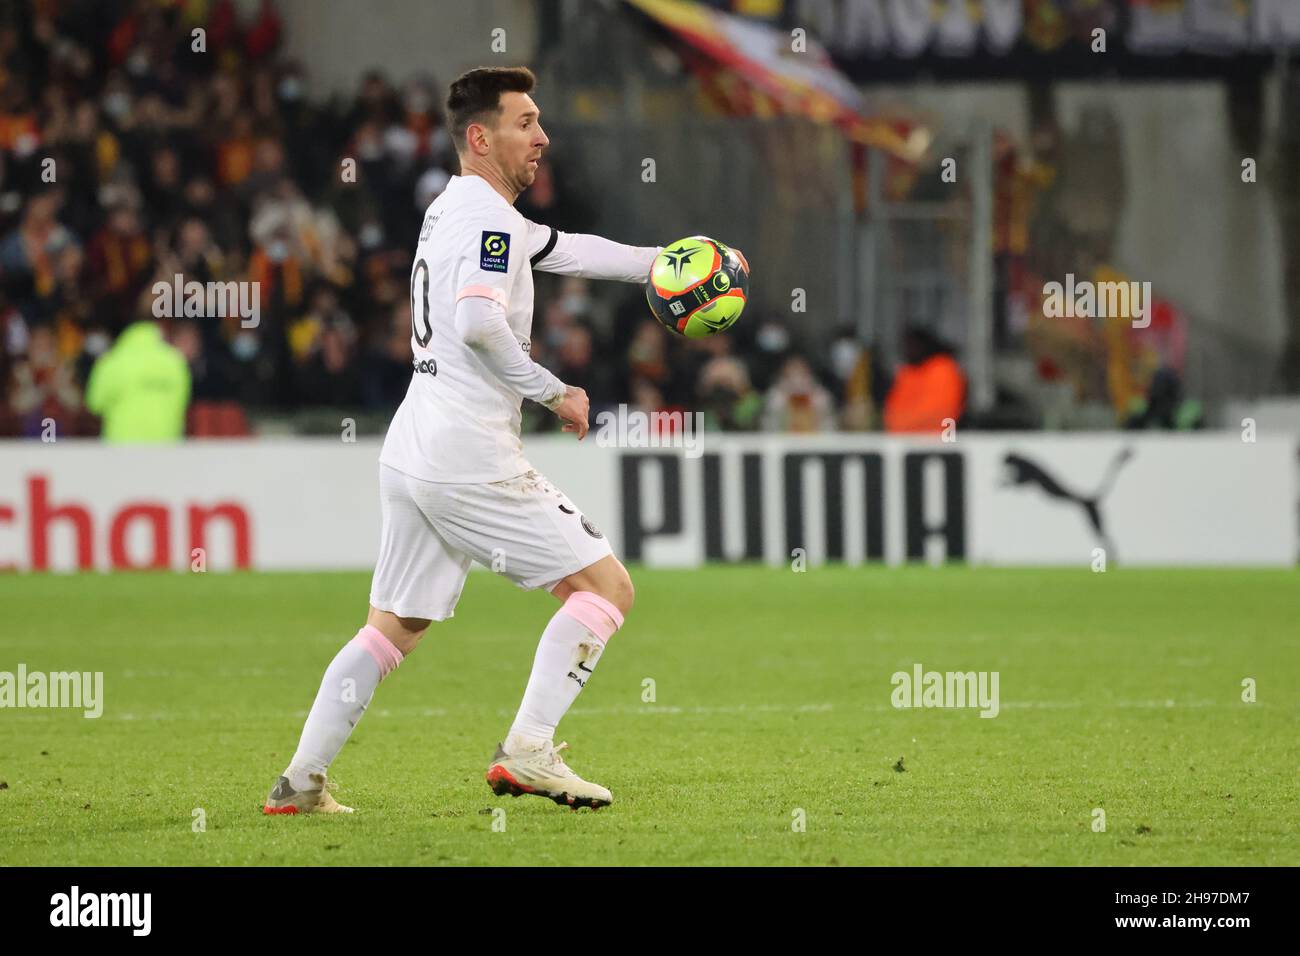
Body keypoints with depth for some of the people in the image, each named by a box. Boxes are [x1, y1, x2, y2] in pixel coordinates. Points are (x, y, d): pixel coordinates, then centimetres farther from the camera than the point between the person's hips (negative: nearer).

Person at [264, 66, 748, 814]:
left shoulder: (458, 210, 20)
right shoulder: (488, 217, -11)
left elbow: (562, 250, 31)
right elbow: (478, 322, -27)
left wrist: (657, 263, 26)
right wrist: (553, 392, -17)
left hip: (411, 459, 9)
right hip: (472, 462, -9)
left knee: (395, 626, 16)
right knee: (607, 585, -3)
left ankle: (302, 780, 11)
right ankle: (528, 749, -14)